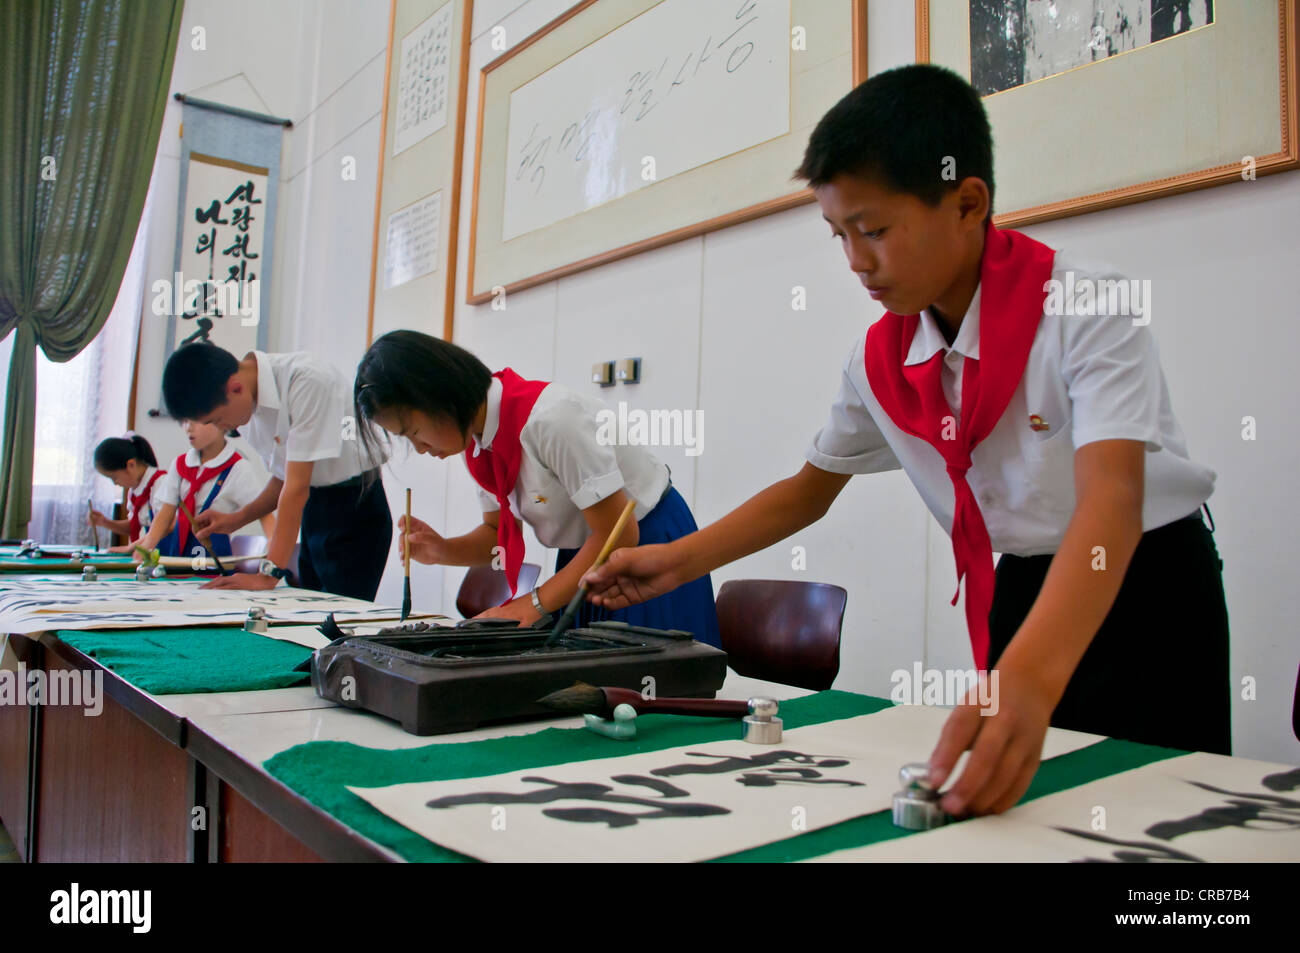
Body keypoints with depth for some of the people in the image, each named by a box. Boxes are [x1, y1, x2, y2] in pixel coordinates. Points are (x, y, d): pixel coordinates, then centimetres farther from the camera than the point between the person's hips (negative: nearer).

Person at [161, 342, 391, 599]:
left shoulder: (307, 380, -23)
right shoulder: (249, 403, 2)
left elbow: (298, 485, -25)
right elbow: (284, 477, 14)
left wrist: (270, 573, -25)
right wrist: (236, 519, 1)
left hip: (354, 509, -8)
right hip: (313, 509, 8)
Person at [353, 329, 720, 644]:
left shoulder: (549, 418, -28)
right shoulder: (477, 440, -1)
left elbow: (618, 535, -24)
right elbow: (498, 532, 12)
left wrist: (536, 604, -20)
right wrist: (442, 550, -9)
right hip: (586, 557, 8)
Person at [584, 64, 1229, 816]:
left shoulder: (1084, 306, -23)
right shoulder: (880, 360, -6)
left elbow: (1111, 500, -36)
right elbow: (808, 492, 6)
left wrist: (1029, 679, -53)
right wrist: (678, 561, -4)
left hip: (1148, 580, -4)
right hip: (1027, 592, 4)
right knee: (1006, 797, 7)